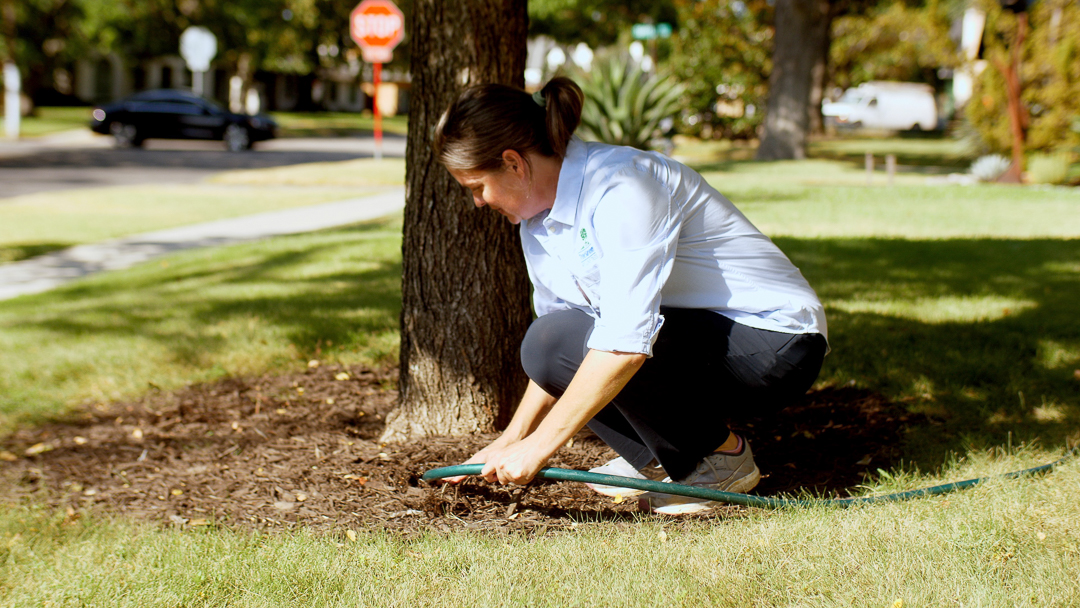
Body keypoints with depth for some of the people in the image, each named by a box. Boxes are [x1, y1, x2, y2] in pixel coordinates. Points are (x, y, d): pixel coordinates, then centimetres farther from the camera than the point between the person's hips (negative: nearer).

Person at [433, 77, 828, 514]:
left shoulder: (620, 187, -23)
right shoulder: (537, 211, 4)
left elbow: (627, 341, -32)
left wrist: (538, 446, -29)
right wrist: (511, 441, 6)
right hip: (696, 334, 9)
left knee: (558, 340, -24)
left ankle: (720, 457, -9)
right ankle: (657, 460, 10)